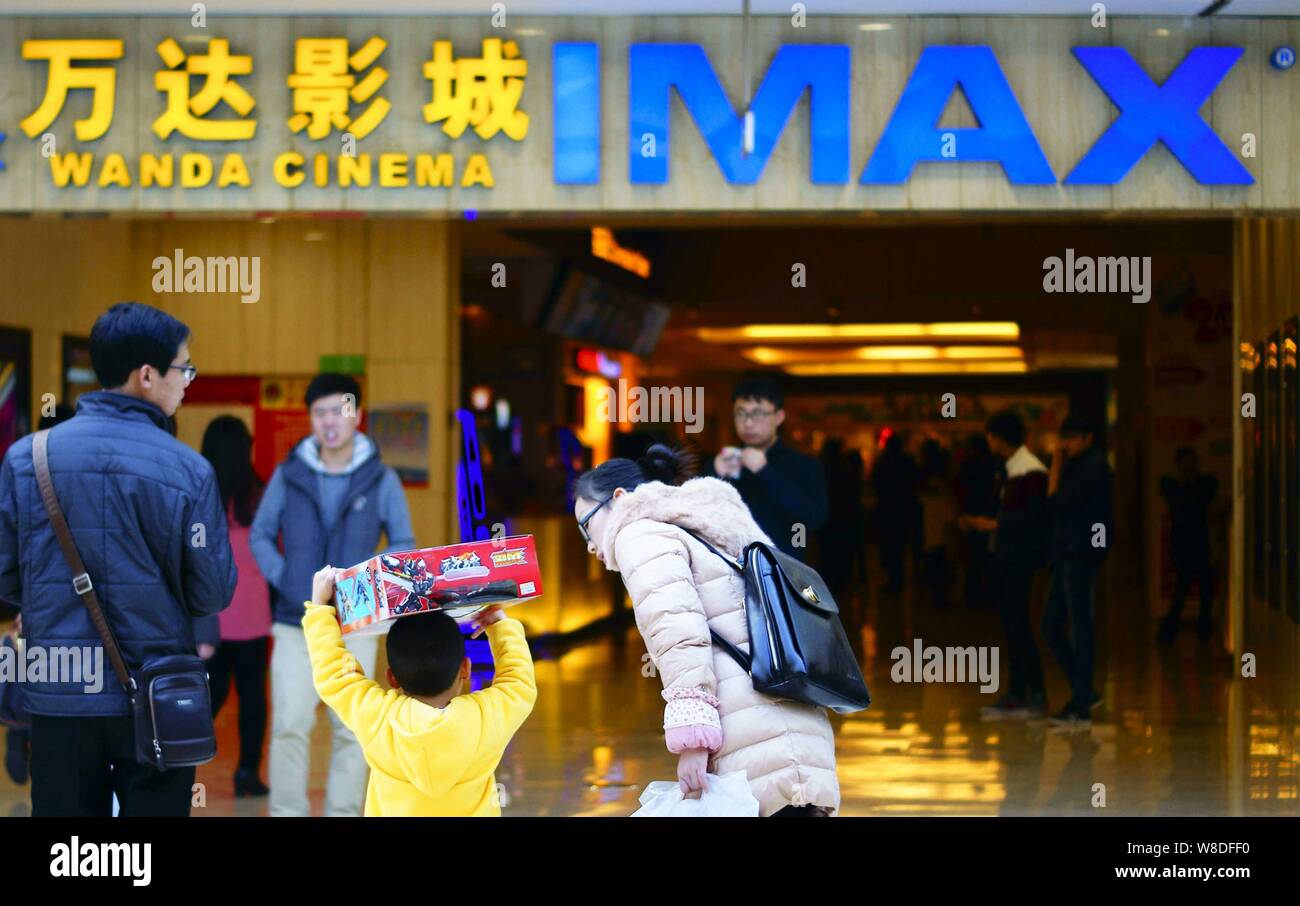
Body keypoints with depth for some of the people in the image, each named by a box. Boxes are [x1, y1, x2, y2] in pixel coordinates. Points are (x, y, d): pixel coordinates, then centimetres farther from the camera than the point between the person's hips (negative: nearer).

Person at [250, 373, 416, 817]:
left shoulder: (381, 480, 3)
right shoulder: (288, 475, 4)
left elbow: (403, 544, 8)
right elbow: (261, 534, 12)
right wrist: (282, 579, -4)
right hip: (295, 624, 0)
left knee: (351, 729, 4)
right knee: (289, 725, -7)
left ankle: (344, 812, 13)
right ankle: (287, 813, 1)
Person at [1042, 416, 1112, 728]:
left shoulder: (1093, 467, -10)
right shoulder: (1079, 467, 19)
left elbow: (1057, 503, -14)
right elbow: (1058, 509, 15)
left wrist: (1055, 468, -6)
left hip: (1079, 557, -10)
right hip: (1068, 556, 10)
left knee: (1079, 628, -6)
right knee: (1052, 627, 10)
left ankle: (1082, 707, -2)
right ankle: (1084, 693, 17)